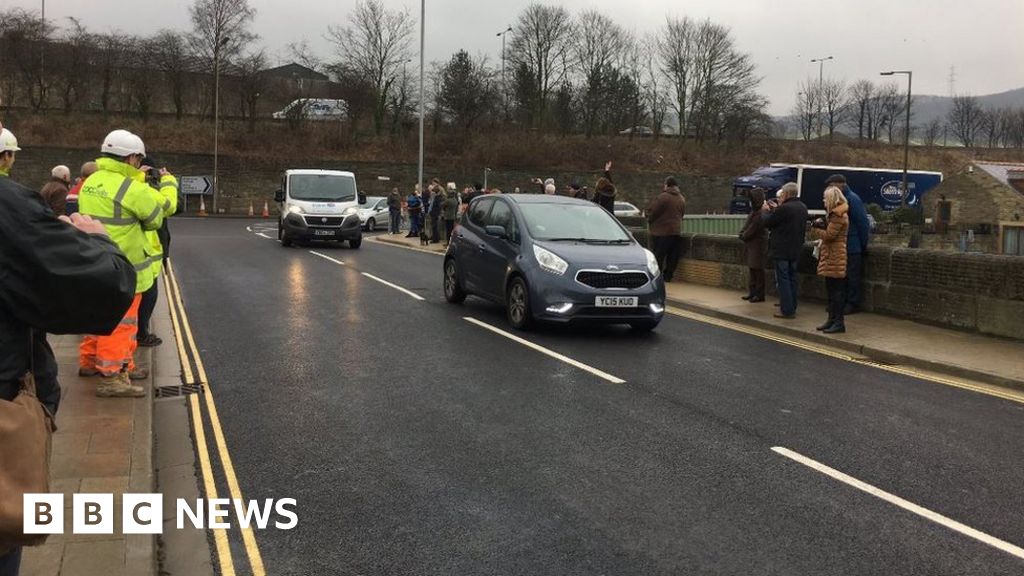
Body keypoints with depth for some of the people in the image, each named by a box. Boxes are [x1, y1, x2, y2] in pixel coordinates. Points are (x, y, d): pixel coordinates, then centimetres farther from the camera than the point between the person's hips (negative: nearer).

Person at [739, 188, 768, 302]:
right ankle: (752, 292, 22)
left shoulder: (759, 216, -20)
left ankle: (759, 295, 3)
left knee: (757, 270, -3)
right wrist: (742, 234, -3)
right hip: (751, 245, 10)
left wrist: (743, 236, -4)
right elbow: (745, 227, 15)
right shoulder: (753, 213, 10)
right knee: (752, 269, 14)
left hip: (757, 246, -10)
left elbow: (750, 232, -21)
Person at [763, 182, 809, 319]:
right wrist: (773, 210, 17)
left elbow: (767, 222, -12)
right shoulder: (803, 207, 8)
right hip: (795, 249, 8)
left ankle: (787, 310, -5)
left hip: (781, 250, -8)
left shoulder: (784, 208, -19)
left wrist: (766, 210, 9)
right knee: (792, 278, 16)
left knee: (783, 279, -4)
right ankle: (792, 307, 22)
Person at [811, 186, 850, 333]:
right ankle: (832, 320, 21)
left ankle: (839, 323, -5)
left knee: (836, 291, -7)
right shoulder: (835, 214, 19)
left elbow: (829, 235, -18)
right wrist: (821, 225, 1)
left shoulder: (838, 216, -15)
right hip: (831, 258, 11)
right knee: (831, 290, 14)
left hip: (835, 258, -11)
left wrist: (815, 229, -4)